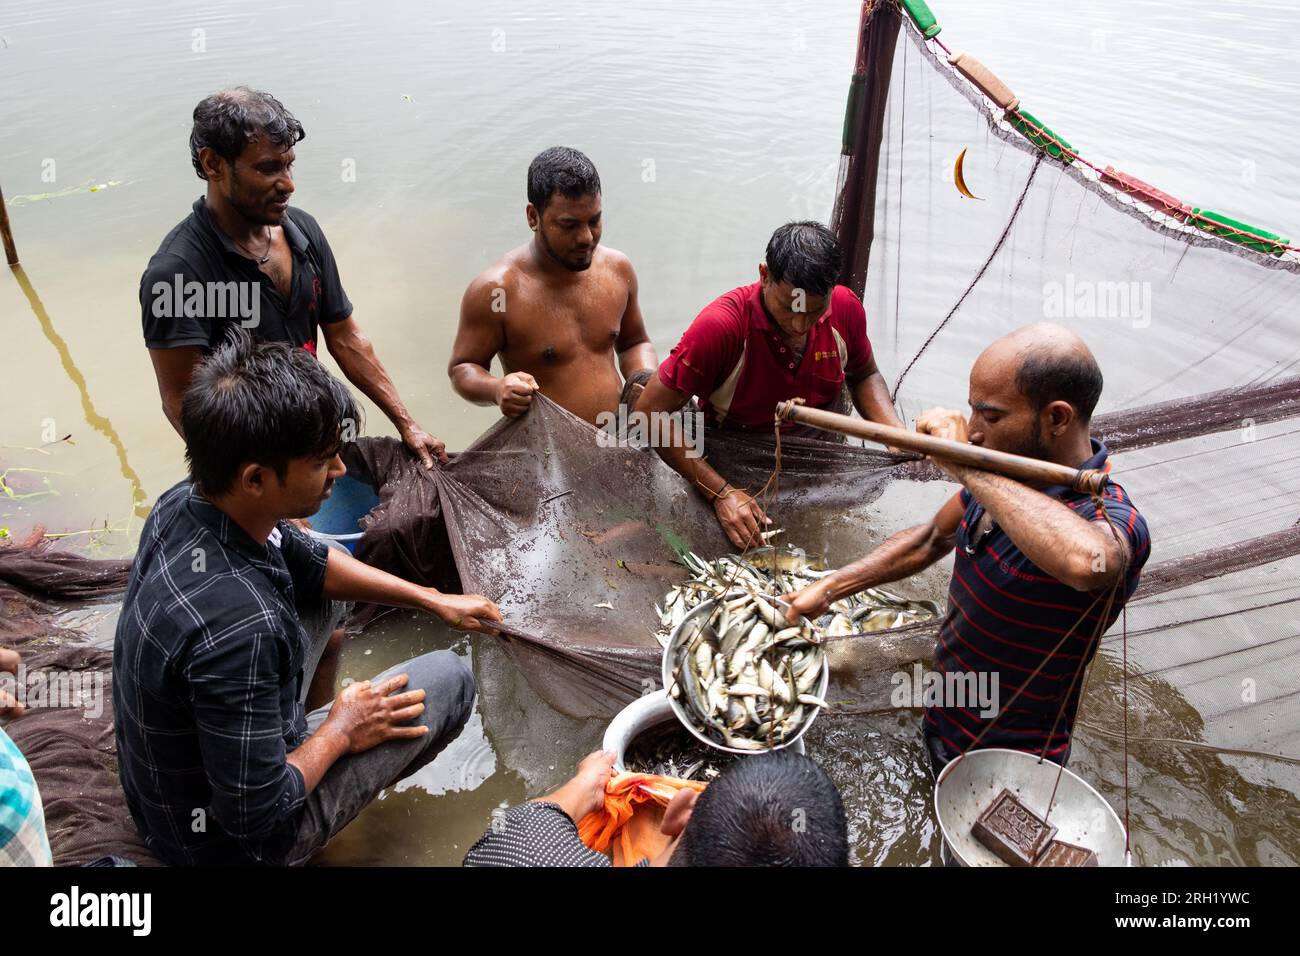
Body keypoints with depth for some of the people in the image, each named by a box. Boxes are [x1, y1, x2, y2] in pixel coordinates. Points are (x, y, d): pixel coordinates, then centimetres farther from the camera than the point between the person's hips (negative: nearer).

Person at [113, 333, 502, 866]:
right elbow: (256, 822, -30)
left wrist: (433, 600, 7)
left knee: (317, 583, 17)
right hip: (226, 840, -7)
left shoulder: (185, 502, -15)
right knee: (448, 677, 2)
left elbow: (309, 561, 5)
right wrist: (341, 732, -13)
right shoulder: (238, 627, -41)